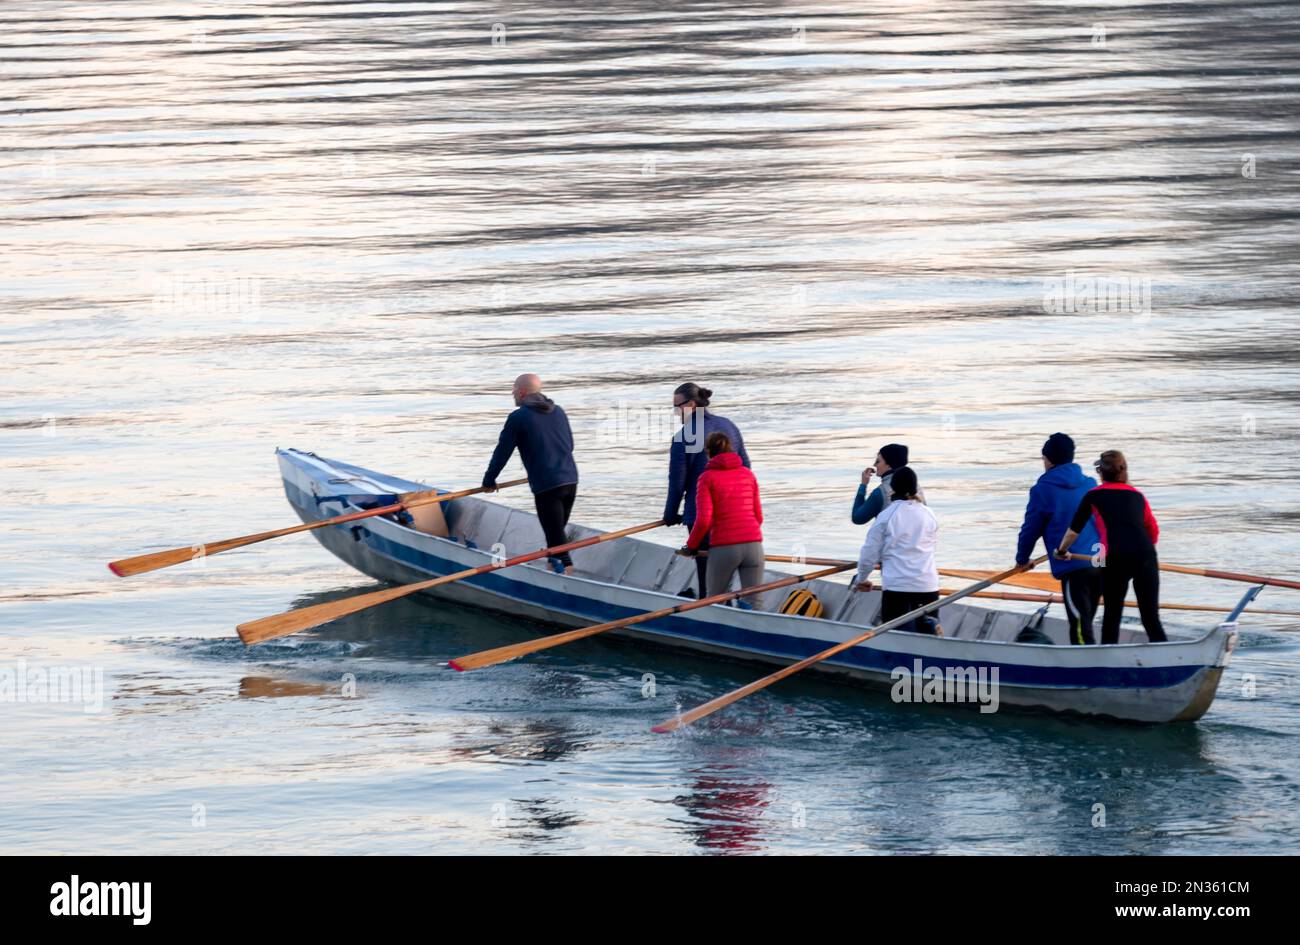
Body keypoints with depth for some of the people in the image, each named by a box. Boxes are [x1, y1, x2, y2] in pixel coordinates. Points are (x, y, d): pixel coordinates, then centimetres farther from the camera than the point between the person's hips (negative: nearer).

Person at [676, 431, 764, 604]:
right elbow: (758, 516, 15)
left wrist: (691, 546, 7)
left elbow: (703, 520, -8)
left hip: (723, 548, -3)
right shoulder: (748, 475, 11)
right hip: (753, 545, 3)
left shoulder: (707, 478, -1)